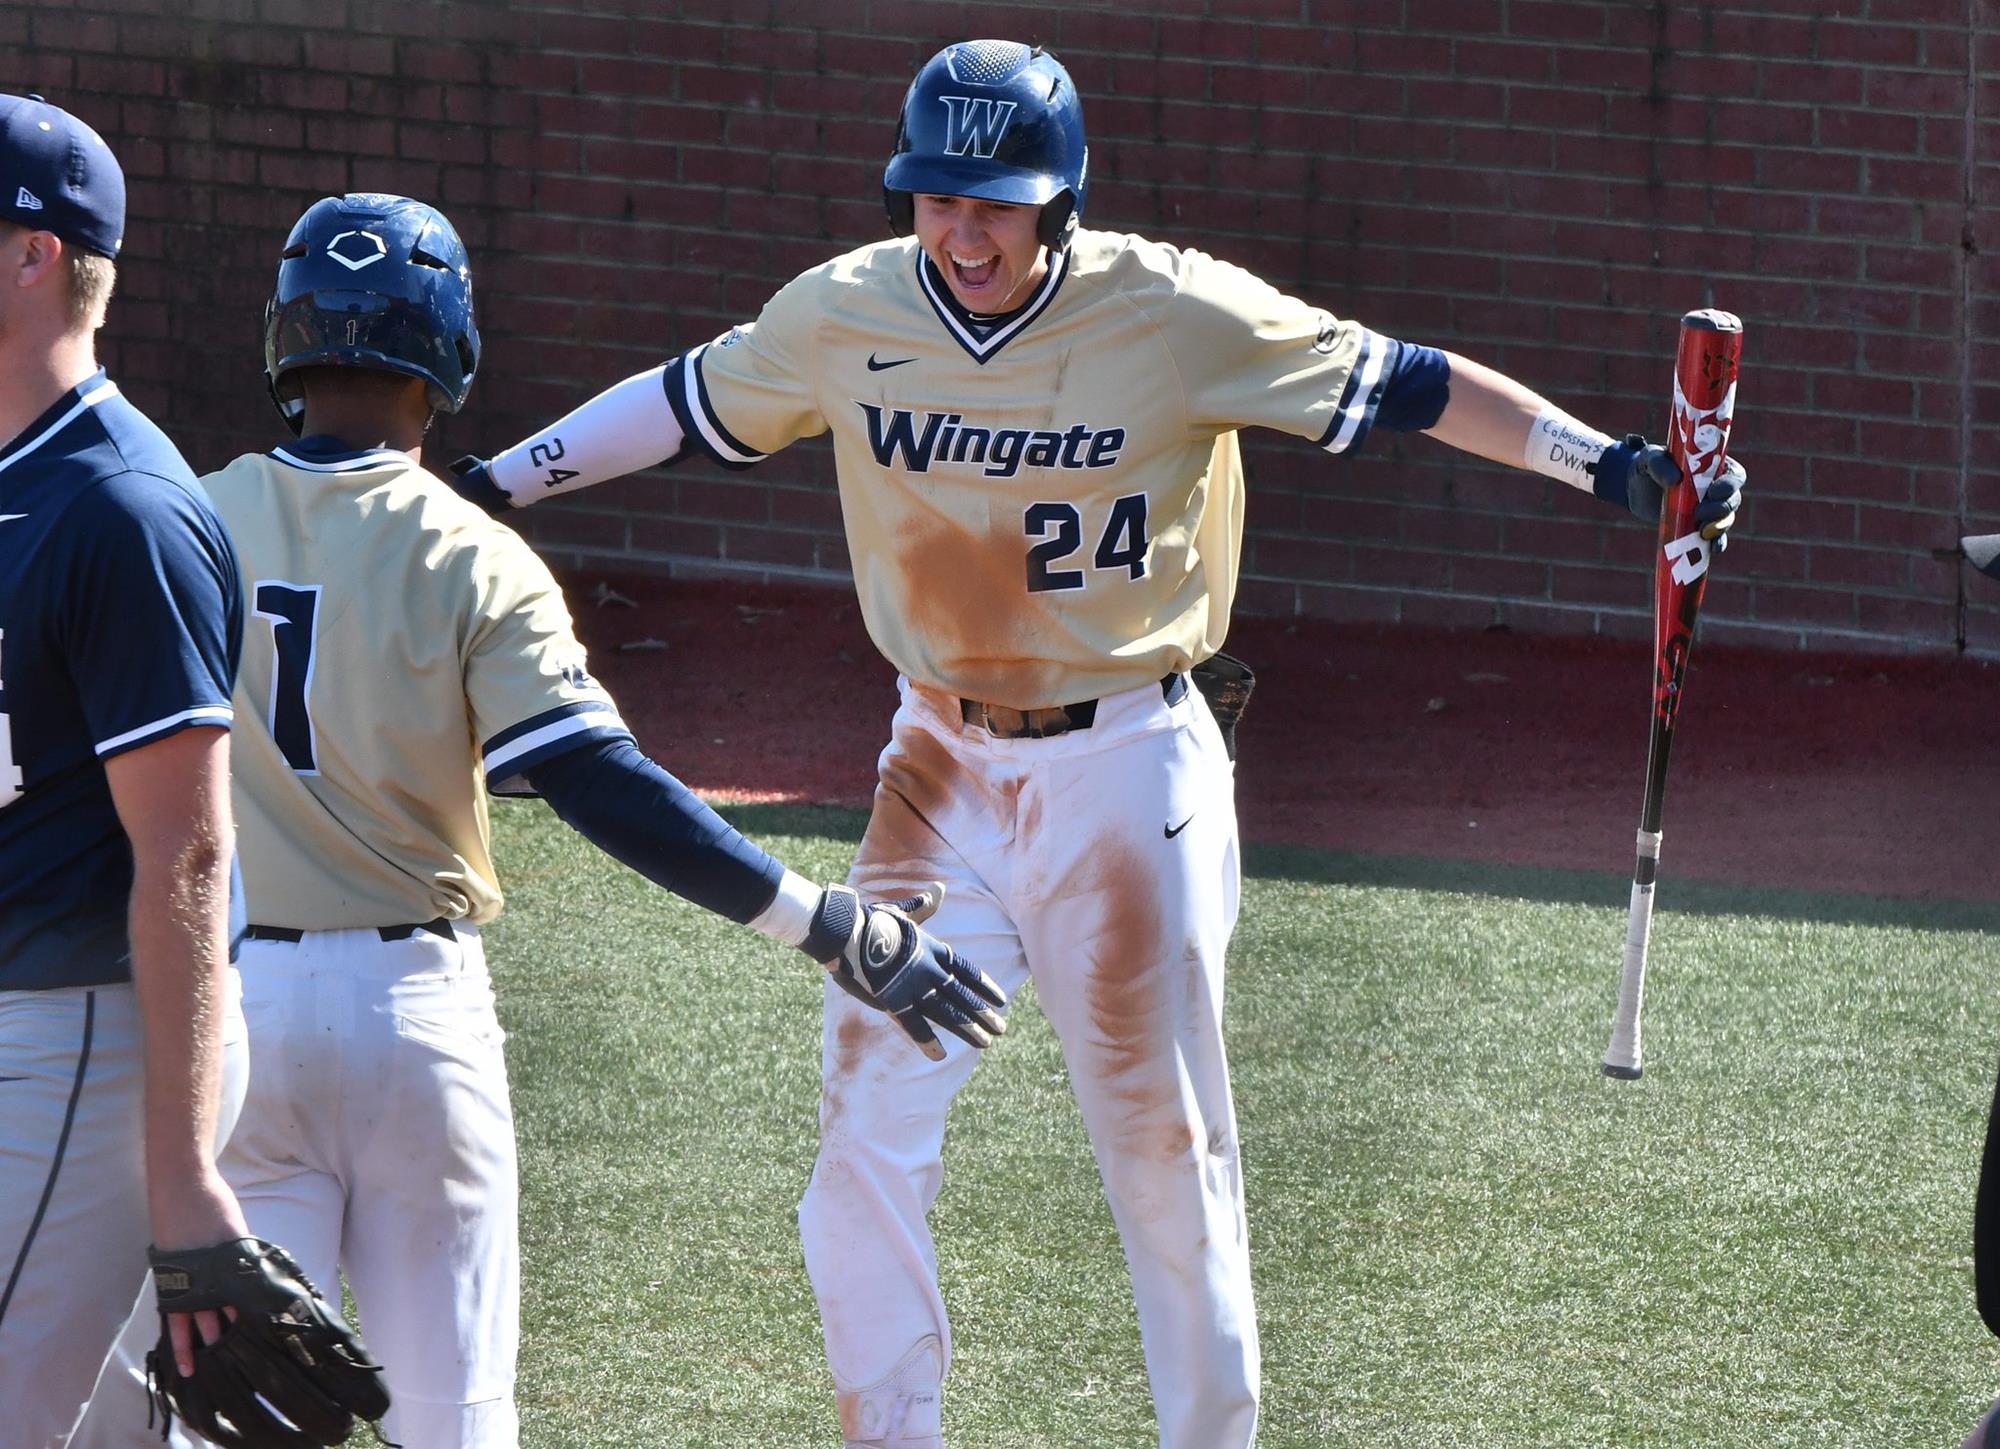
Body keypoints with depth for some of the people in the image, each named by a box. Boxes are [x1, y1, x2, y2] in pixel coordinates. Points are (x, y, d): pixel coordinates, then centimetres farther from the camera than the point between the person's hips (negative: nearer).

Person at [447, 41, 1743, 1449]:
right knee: (867, 1138, -3)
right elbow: (684, 404, 11)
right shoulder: (848, 316, -4)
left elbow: (1402, 384, -10)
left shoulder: (1176, 316, -14)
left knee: (1167, 1149, 4)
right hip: (942, 770, 3)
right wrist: (488, 482, 11)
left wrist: (1611, 463, -15)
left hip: (1128, 775, -3)